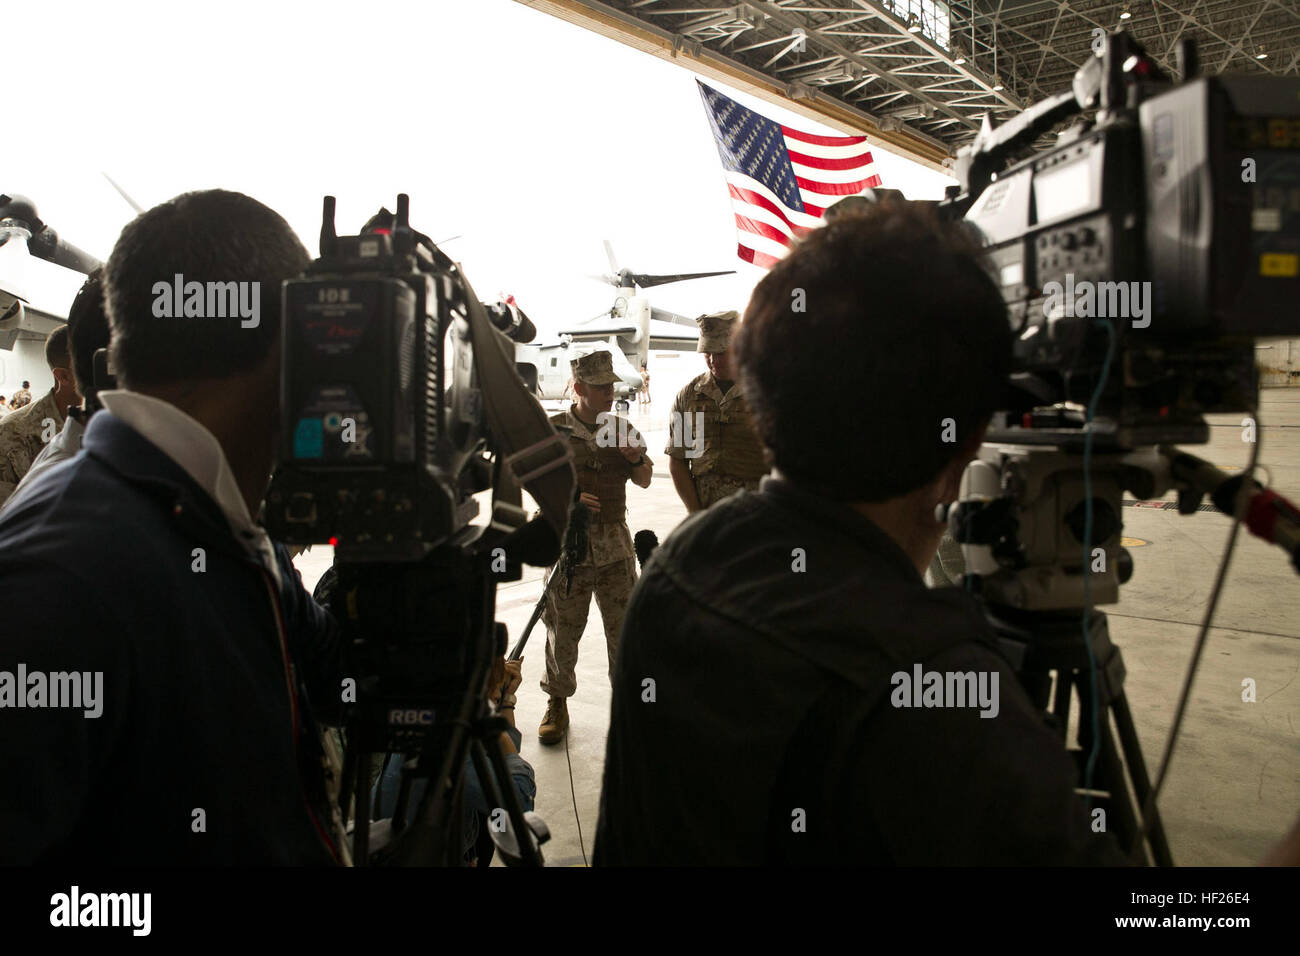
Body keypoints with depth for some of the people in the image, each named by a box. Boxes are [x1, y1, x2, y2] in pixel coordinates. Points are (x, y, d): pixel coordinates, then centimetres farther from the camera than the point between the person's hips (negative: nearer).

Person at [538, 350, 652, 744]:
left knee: (624, 627, 6)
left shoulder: (622, 428, 9)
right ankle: (557, 703, 25)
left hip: (615, 544, 3)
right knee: (563, 629, 7)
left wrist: (635, 458, -8)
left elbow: (644, 481, 14)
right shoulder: (553, 430, -2)